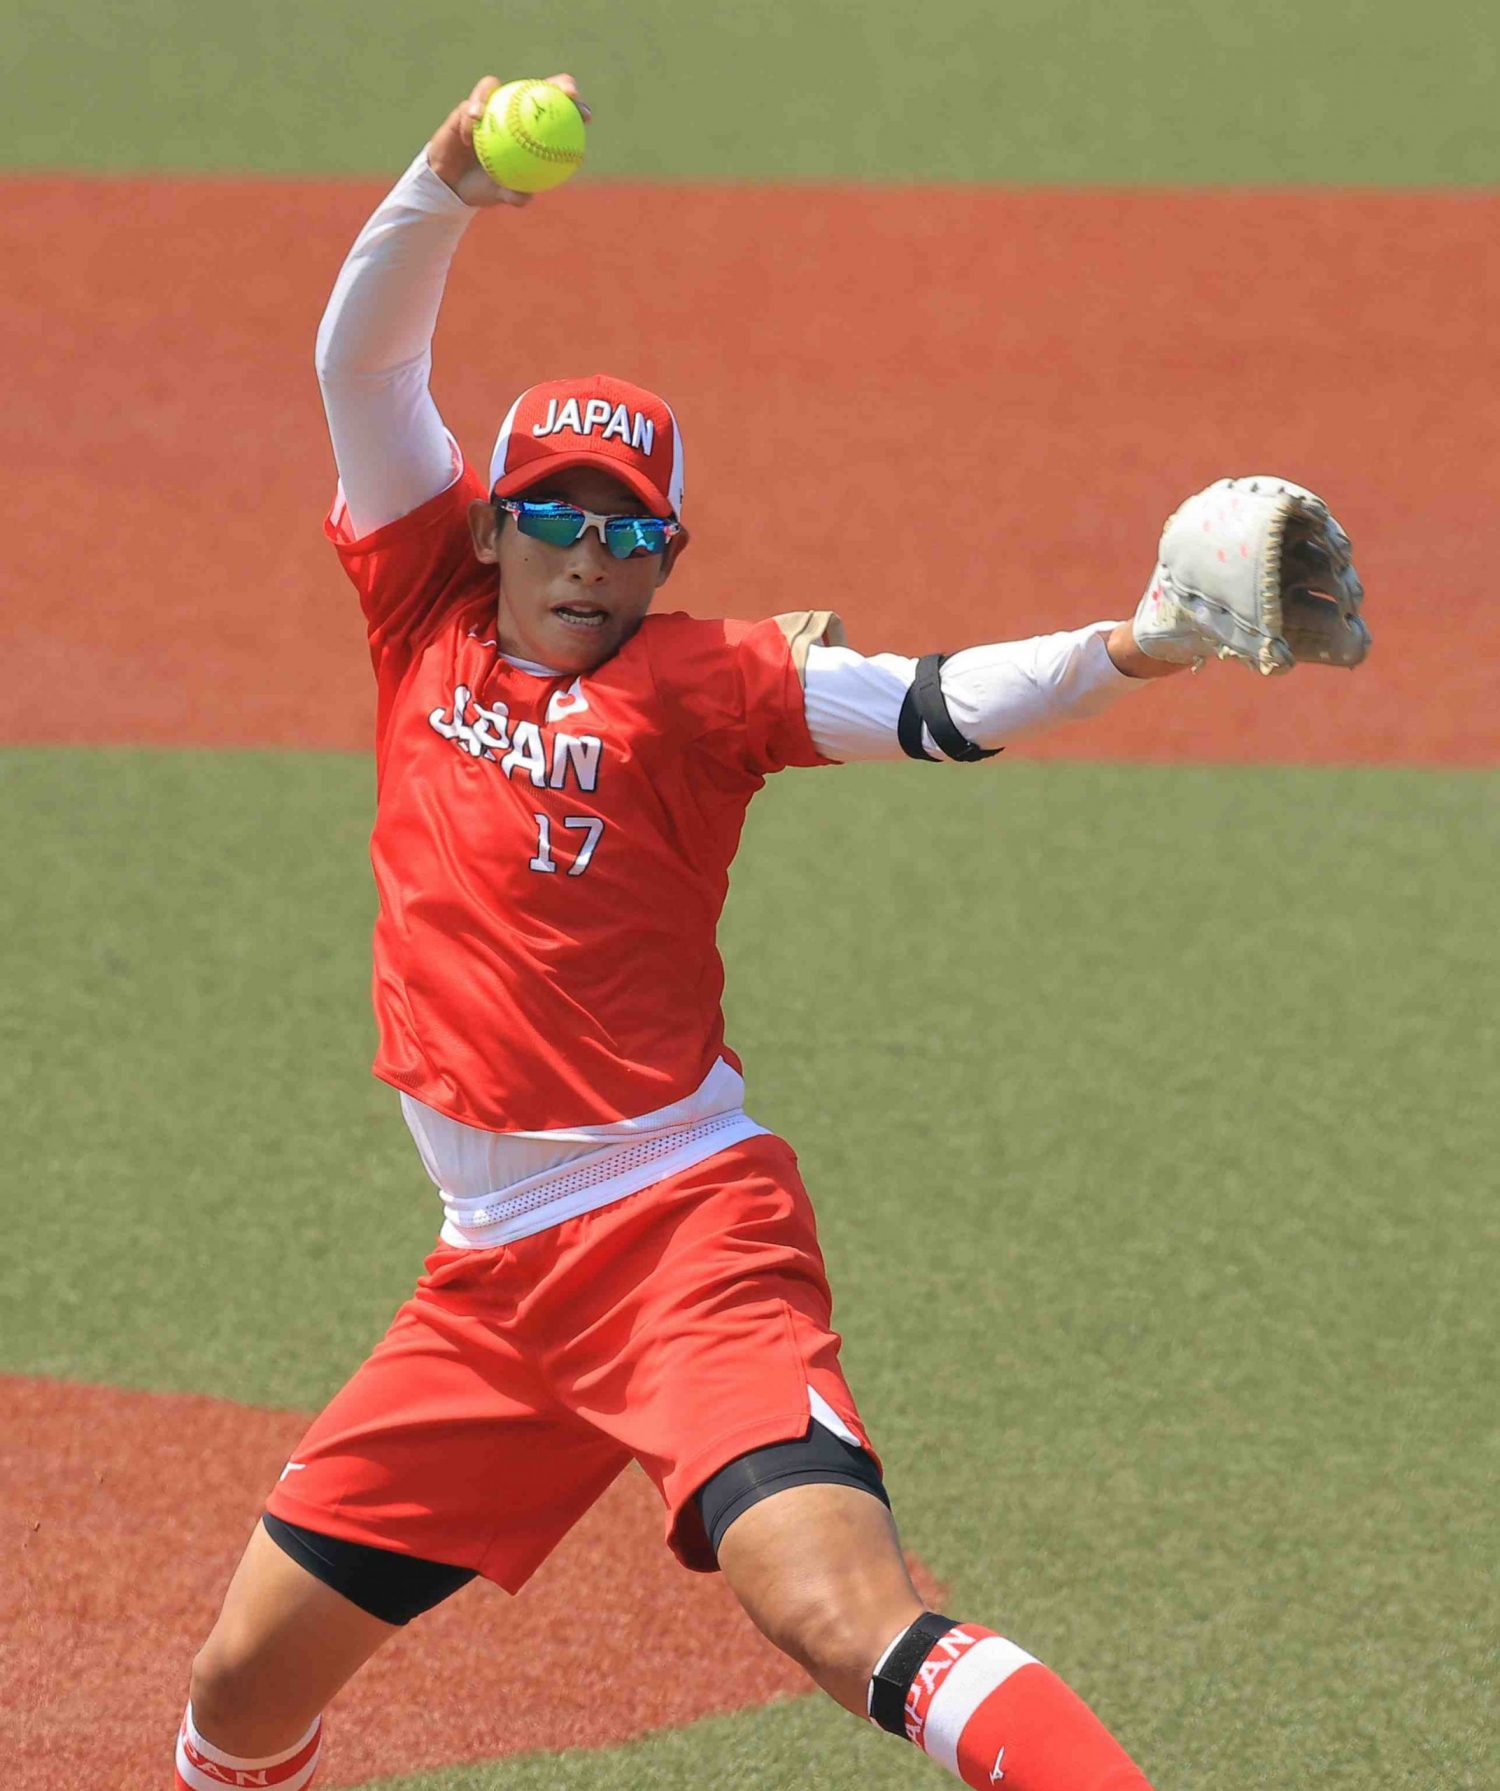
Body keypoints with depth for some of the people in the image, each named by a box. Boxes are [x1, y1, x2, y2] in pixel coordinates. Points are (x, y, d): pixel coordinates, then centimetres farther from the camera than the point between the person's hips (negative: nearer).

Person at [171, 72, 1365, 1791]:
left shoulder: (693, 681, -2)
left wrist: (1118, 651, -33)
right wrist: (448, 183, -11)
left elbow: (925, 707, -16)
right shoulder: (435, 615, 10)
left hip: (685, 1229, -5)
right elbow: (362, 359, 5)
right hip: (494, 1278, 5)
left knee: (843, 1611, -26)